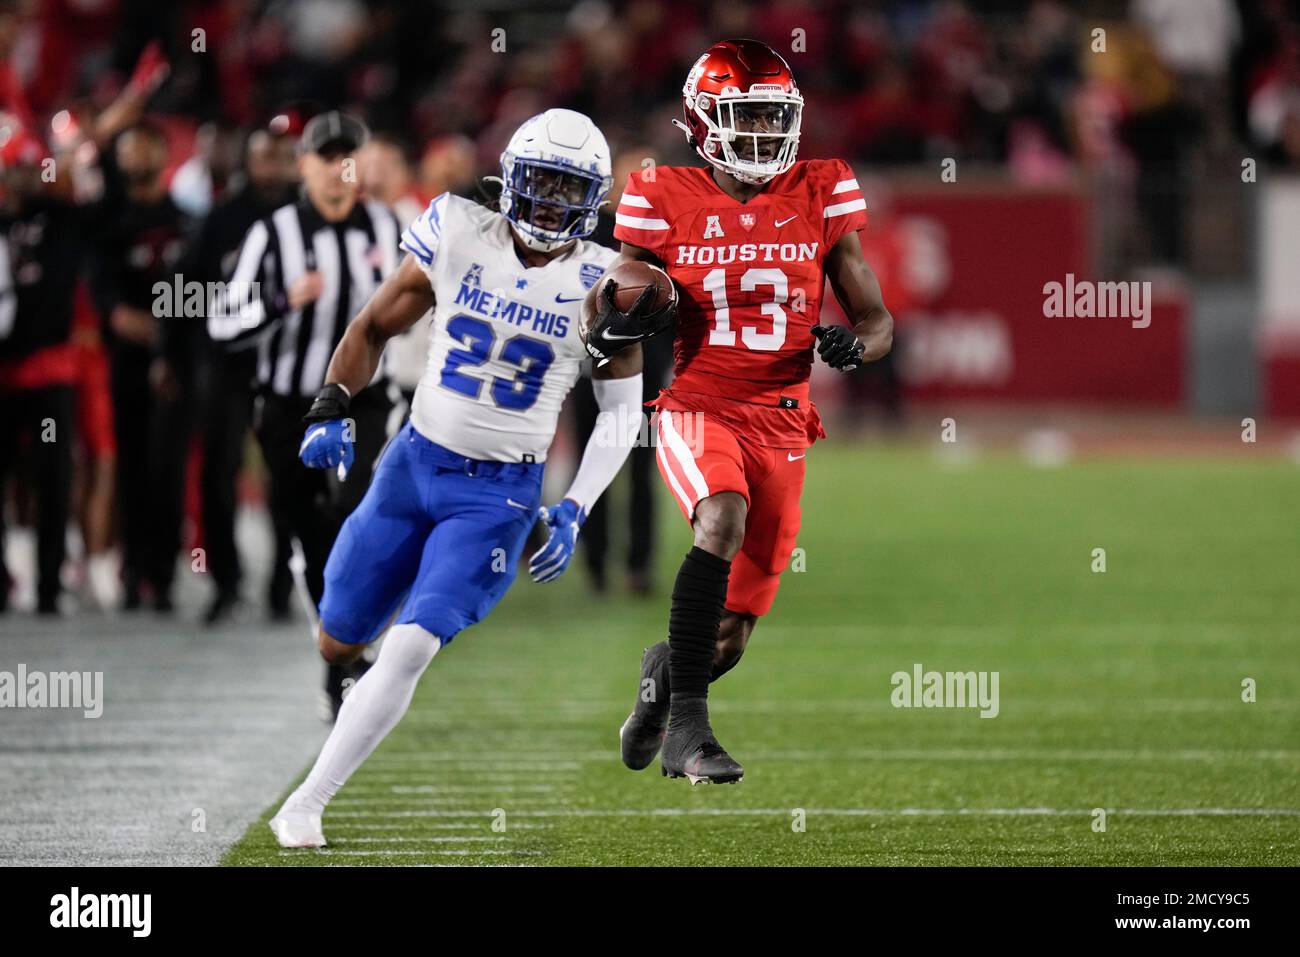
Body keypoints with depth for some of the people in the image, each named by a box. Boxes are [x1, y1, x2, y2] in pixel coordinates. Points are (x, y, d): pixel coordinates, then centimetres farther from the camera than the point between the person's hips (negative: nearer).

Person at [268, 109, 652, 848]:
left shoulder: (600, 286, -8)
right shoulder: (460, 238, -5)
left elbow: (623, 412, 1)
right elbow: (375, 327, 7)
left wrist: (576, 512, -9)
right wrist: (332, 411, -8)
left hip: (500, 494, -3)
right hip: (415, 463, 3)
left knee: (409, 650, -17)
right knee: (339, 644, 8)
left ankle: (306, 805, -6)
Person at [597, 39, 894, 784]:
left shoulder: (820, 197, 3)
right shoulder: (667, 202, -1)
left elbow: (876, 318, 6)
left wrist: (855, 344, -17)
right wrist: (613, 322, -16)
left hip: (780, 426, 2)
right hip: (697, 409, -2)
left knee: (729, 639, 4)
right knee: (723, 520, -36)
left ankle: (665, 671, 42)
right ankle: (687, 728, -33)